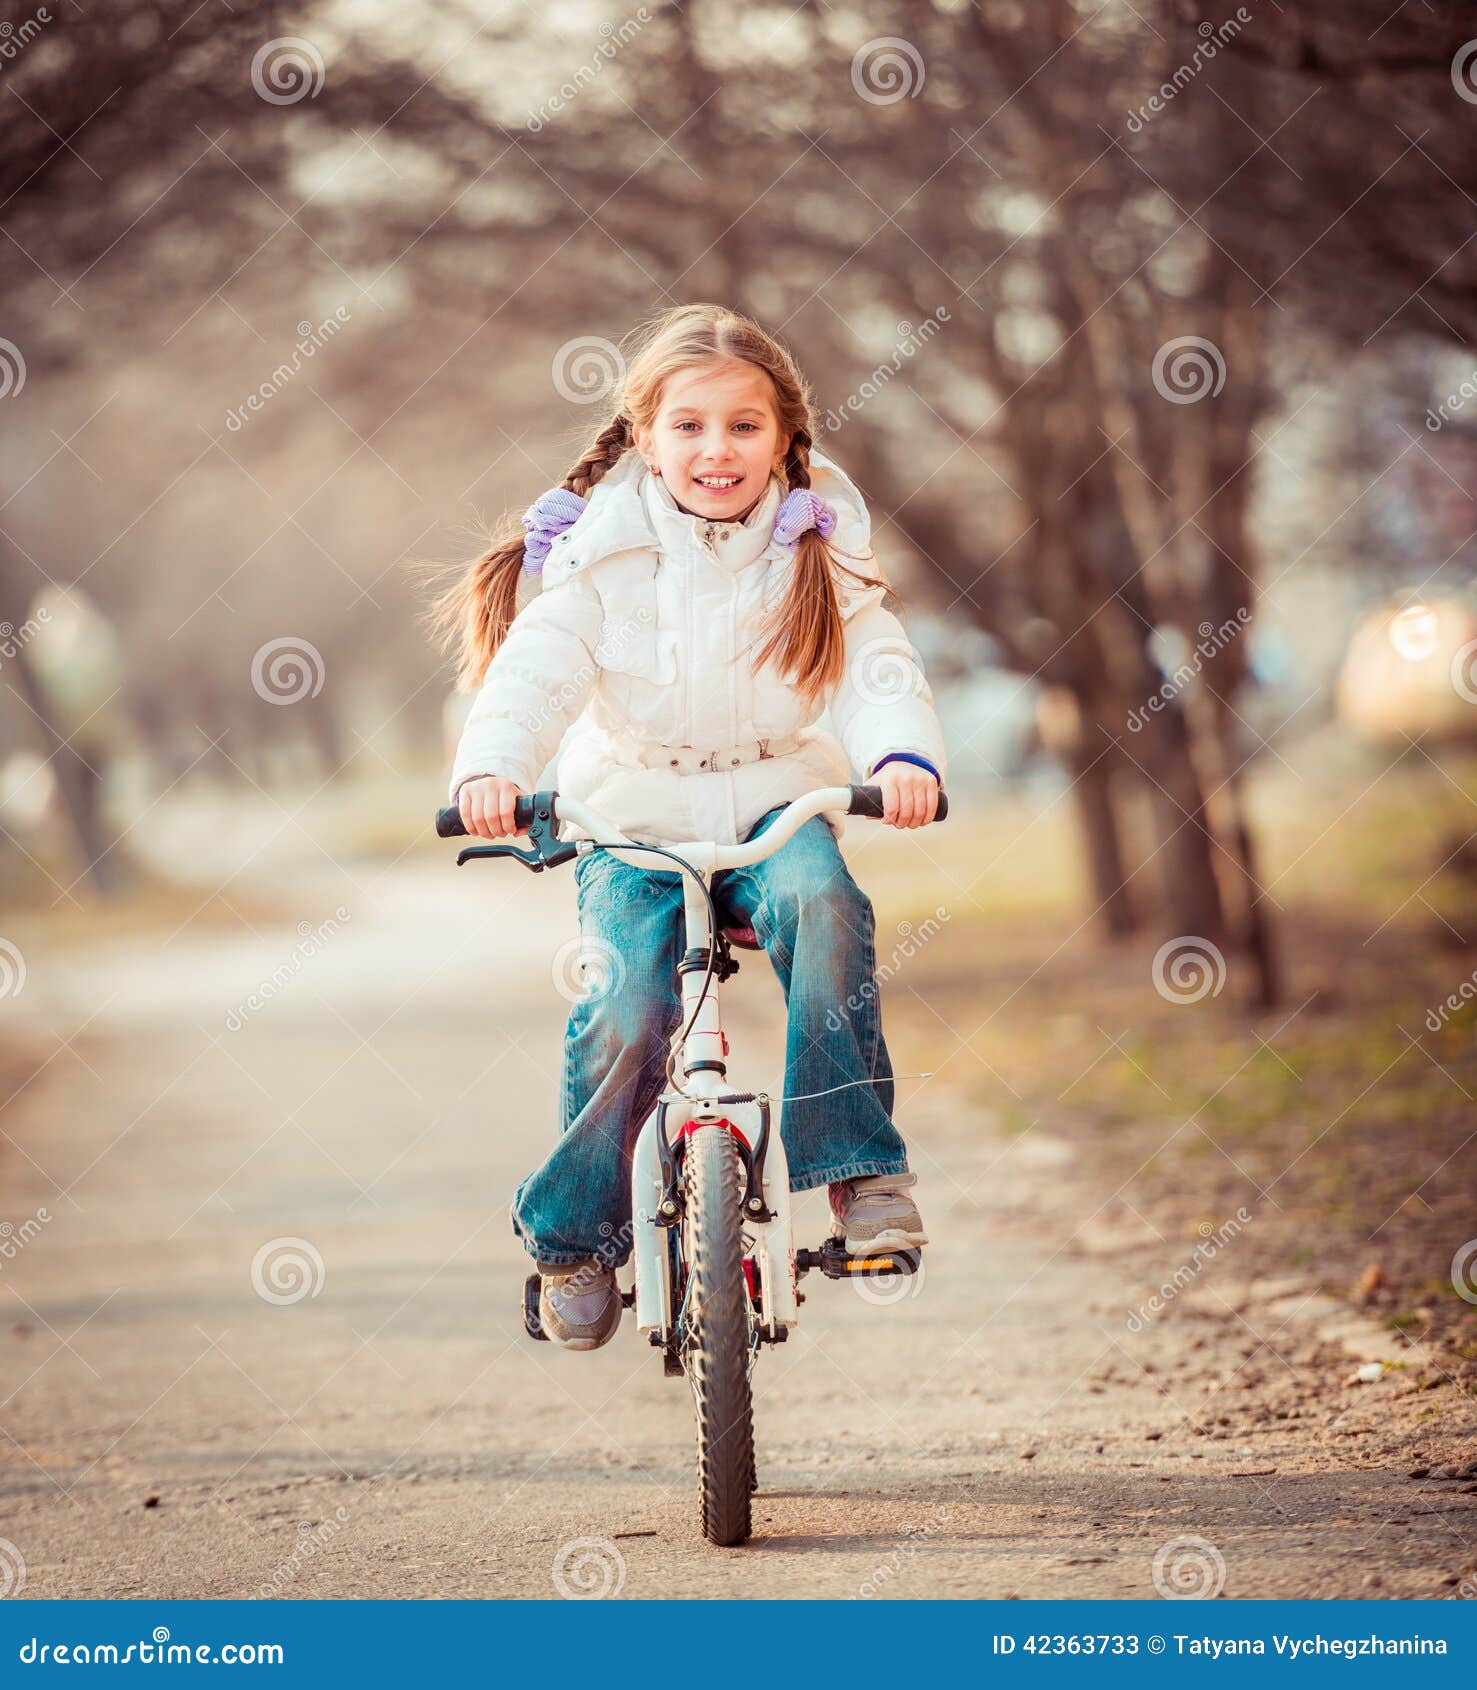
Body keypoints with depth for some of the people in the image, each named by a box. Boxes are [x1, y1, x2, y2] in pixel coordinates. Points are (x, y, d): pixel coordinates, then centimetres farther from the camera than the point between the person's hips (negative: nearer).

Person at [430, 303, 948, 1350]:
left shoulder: (817, 553, -1)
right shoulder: (599, 548, -4)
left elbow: (878, 669, -11)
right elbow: (537, 668, -13)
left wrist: (904, 755, -34)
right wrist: (491, 767, -34)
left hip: (773, 801, 1)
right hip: (633, 812, -1)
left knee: (821, 900, -34)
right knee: (626, 1016, -22)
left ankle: (859, 1166, -25)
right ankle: (575, 1240, 2)